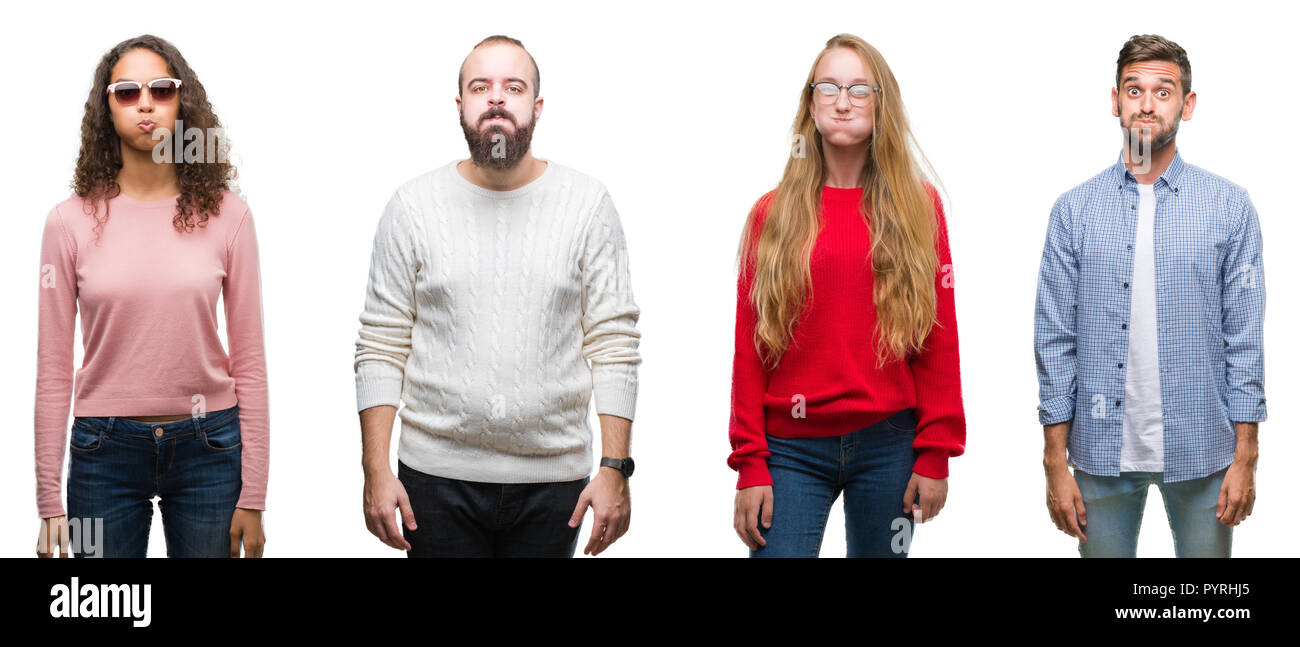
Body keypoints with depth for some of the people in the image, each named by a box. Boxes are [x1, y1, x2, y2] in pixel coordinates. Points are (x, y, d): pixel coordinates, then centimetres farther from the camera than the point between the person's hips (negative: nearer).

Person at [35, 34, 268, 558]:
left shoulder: (226, 215, -2)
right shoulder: (71, 221, -2)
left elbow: (248, 359, 0)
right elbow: (54, 368, 2)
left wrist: (253, 495, -1)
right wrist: (50, 502, 1)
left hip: (208, 447, 0)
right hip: (106, 450, 0)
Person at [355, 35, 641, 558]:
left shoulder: (587, 204, 1)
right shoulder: (414, 205, 2)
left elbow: (614, 343, 0)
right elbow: (381, 347, 2)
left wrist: (614, 468, -6)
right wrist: (376, 470, -5)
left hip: (553, 479, 0)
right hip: (437, 476, 0)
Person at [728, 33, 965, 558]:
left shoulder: (918, 208, 5)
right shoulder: (773, 214, 5)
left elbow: (939, 341, 2)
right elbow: (749, 347, 2)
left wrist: (935, 455, -3)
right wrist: (750, 464, -3)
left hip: (888, 443, 0)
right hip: (792, 450, 0)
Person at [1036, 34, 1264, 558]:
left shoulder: (1230, 208, 1)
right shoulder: (1074, 211, 2)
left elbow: (1245, 339, 1)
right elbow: (1055, 341, 1)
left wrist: (1245, 457, -4)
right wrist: (1056, 464, -3)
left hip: (1200, 452, 0)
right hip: (1102, 451, 1)